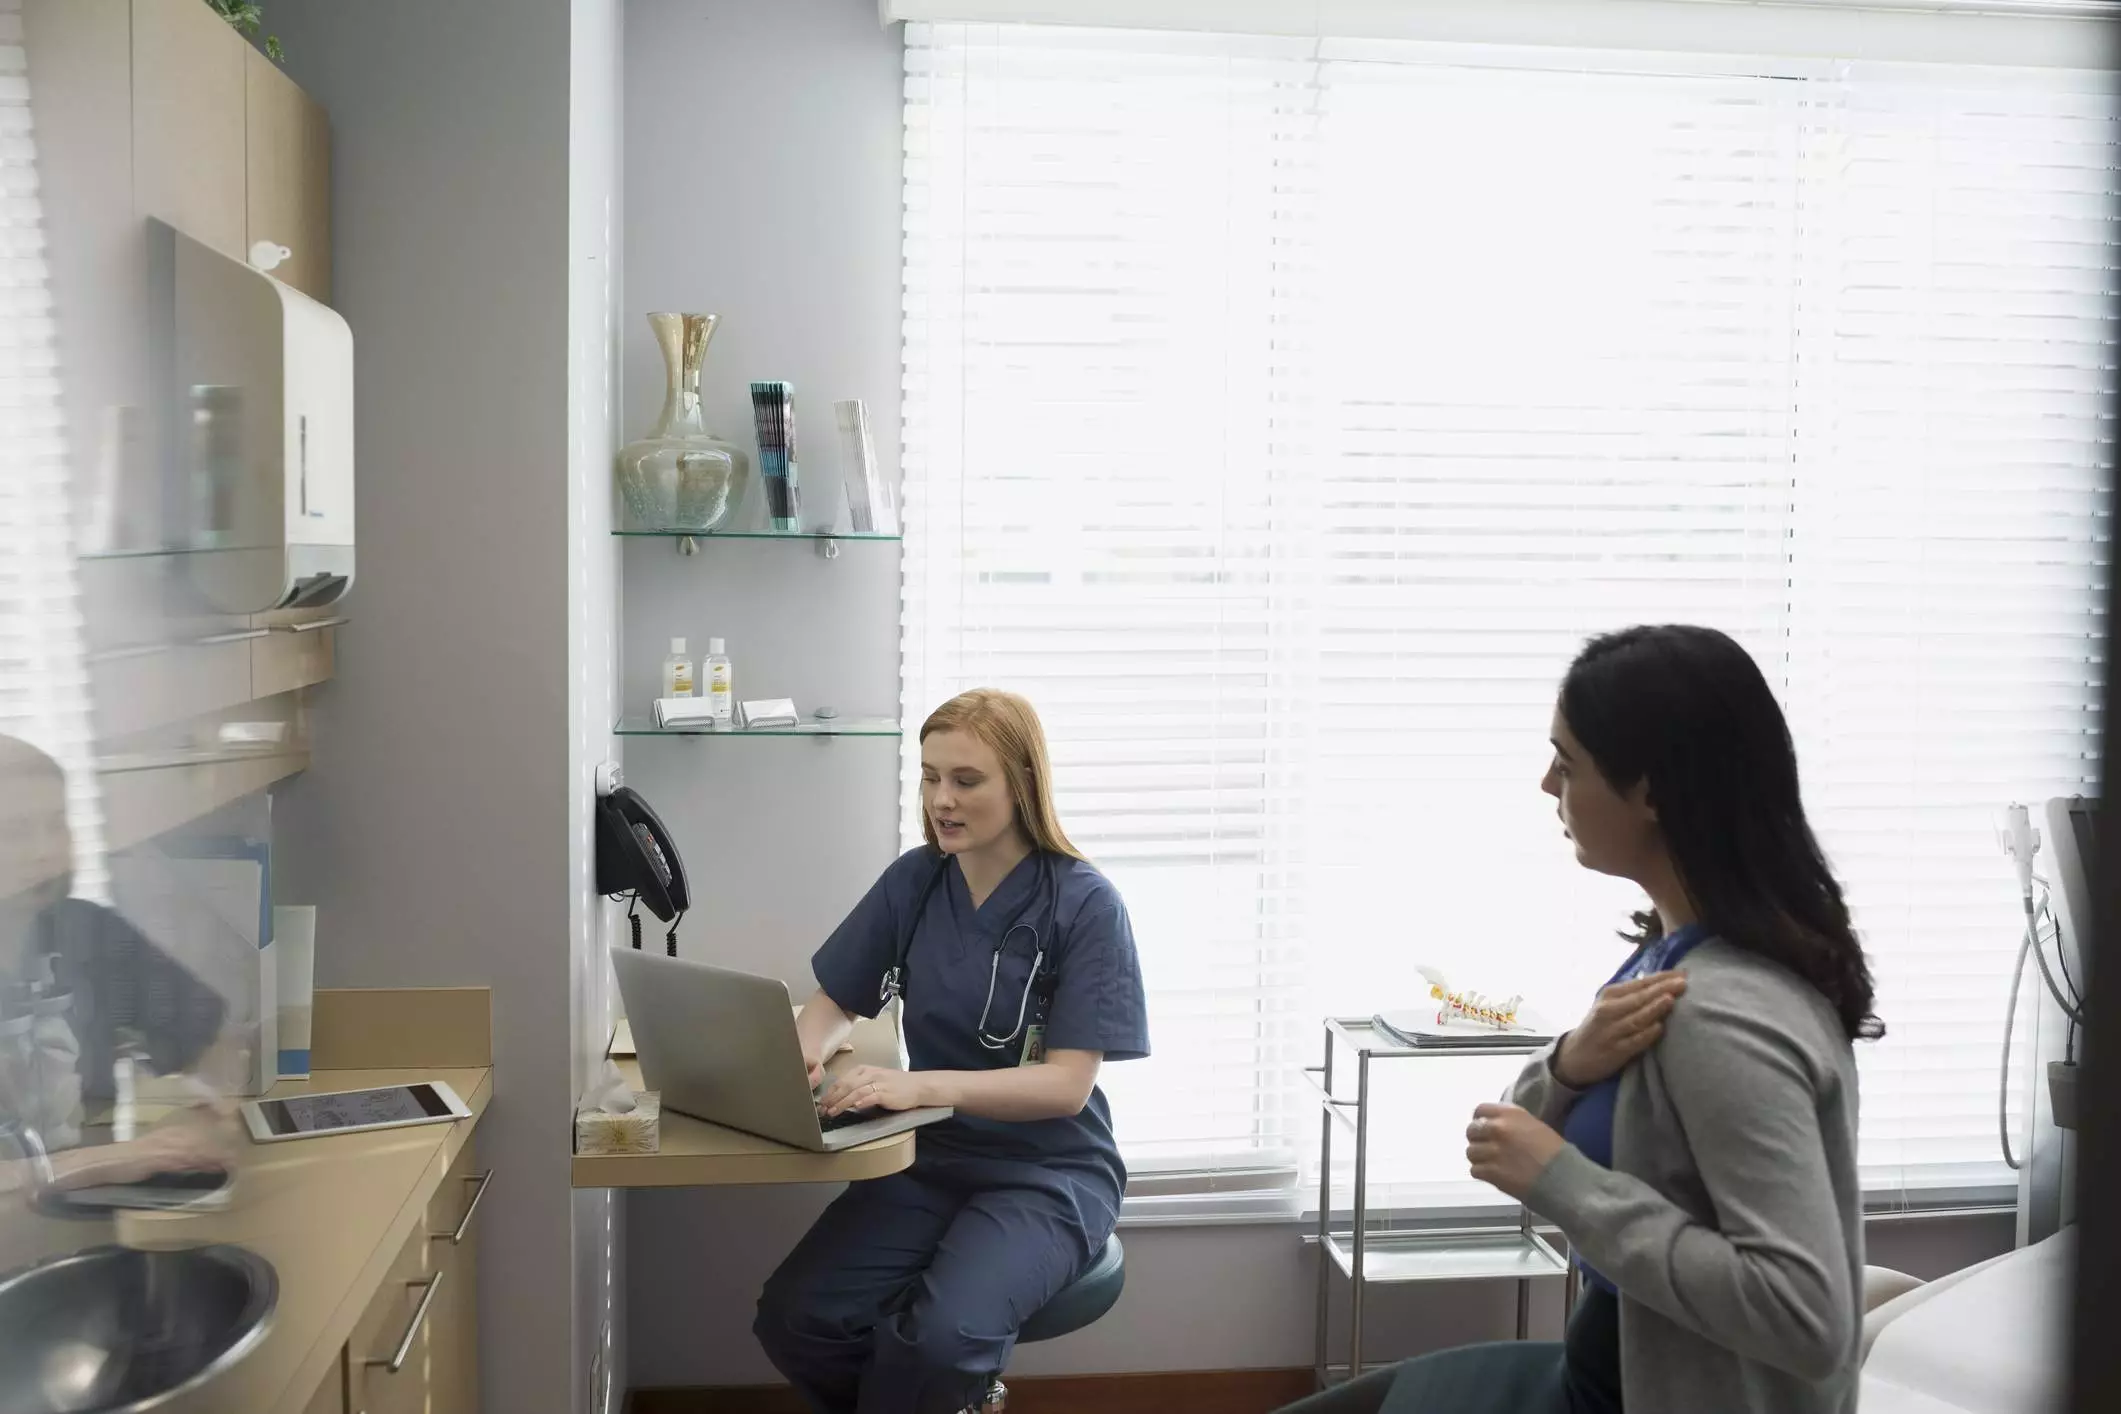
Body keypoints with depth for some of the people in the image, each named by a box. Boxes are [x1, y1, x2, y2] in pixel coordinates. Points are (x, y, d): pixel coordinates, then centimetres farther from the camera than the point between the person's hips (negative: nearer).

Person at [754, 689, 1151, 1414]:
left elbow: (1068, 1084, -17)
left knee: (939, 1336, -32)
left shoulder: (1085, 904, -12)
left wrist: (920, 1086, -31)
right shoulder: (913, 881, 2)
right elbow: (835, 1003, 13)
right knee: (795, 1318, -21)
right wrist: (802, 1051, -12)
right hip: (928, 1156, 4)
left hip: (1050, 1173, -4)